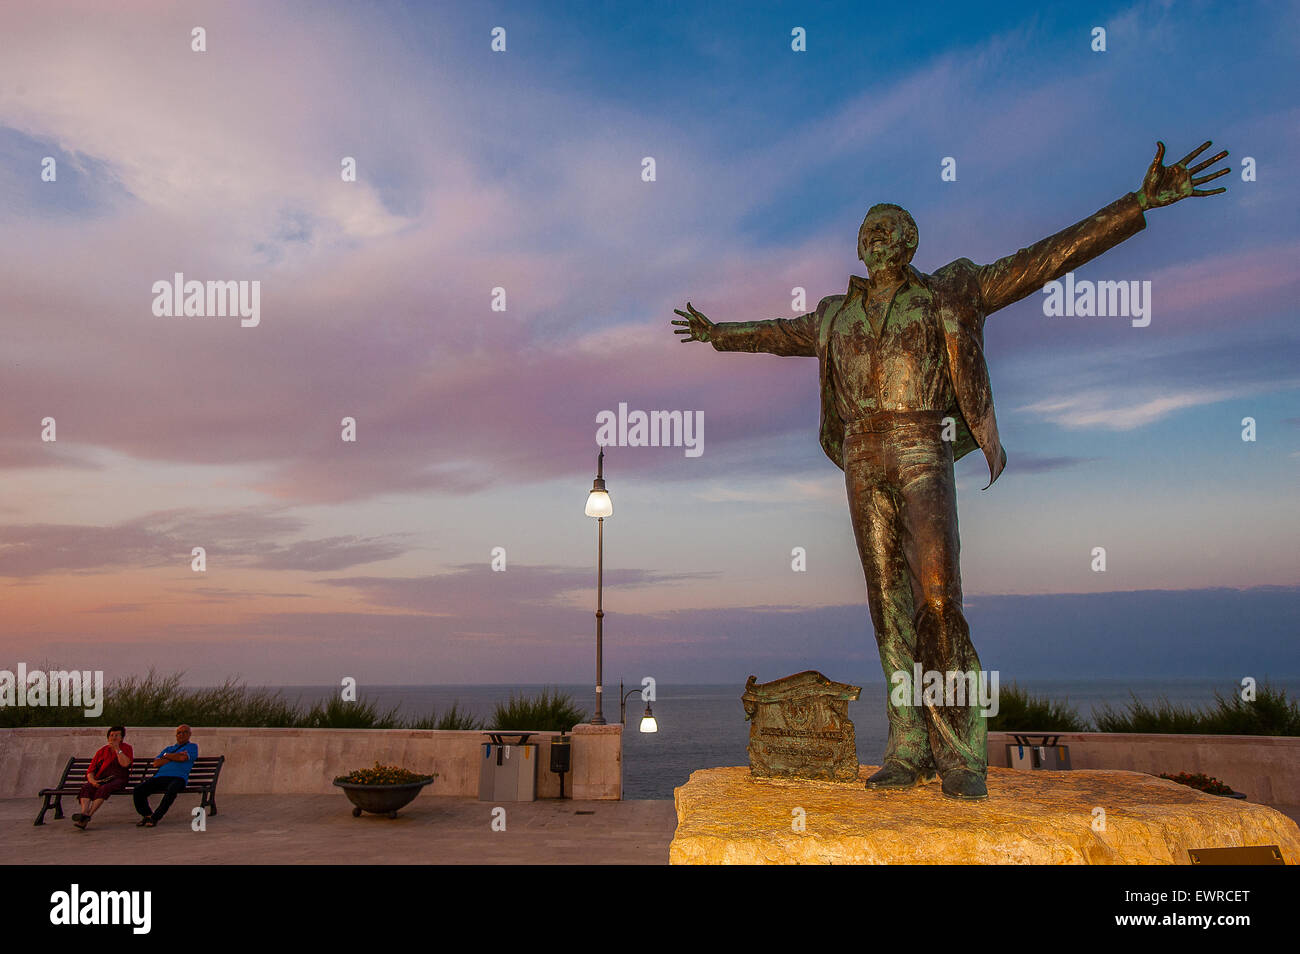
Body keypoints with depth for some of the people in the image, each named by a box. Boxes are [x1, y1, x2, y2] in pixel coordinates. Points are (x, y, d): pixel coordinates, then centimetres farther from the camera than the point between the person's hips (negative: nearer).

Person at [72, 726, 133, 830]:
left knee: (104, 789, -34)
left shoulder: (126, 748, 11)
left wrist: (117, 749, -6)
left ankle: (88, 815, -43)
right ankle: (83, 813, -45)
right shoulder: (102, 751, 21)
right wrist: (92, 781, -7)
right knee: (86, 788, -26)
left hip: (117, 779, -4)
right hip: (100, 780, 4)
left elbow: (125, 764, -9)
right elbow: (90, 771, 14)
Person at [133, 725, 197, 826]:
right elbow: (156, 763, 15)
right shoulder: (169, 748, 33)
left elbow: (183, 758, -4)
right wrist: (176, 757, 5)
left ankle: (155, 817, -27)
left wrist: (166, 756, 11)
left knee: (171, 790, -39)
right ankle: (147, 815, -3)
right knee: (139, 789, -21)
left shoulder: (192, 747, 19)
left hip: (177, 777, -5)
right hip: (159, 776, 5)